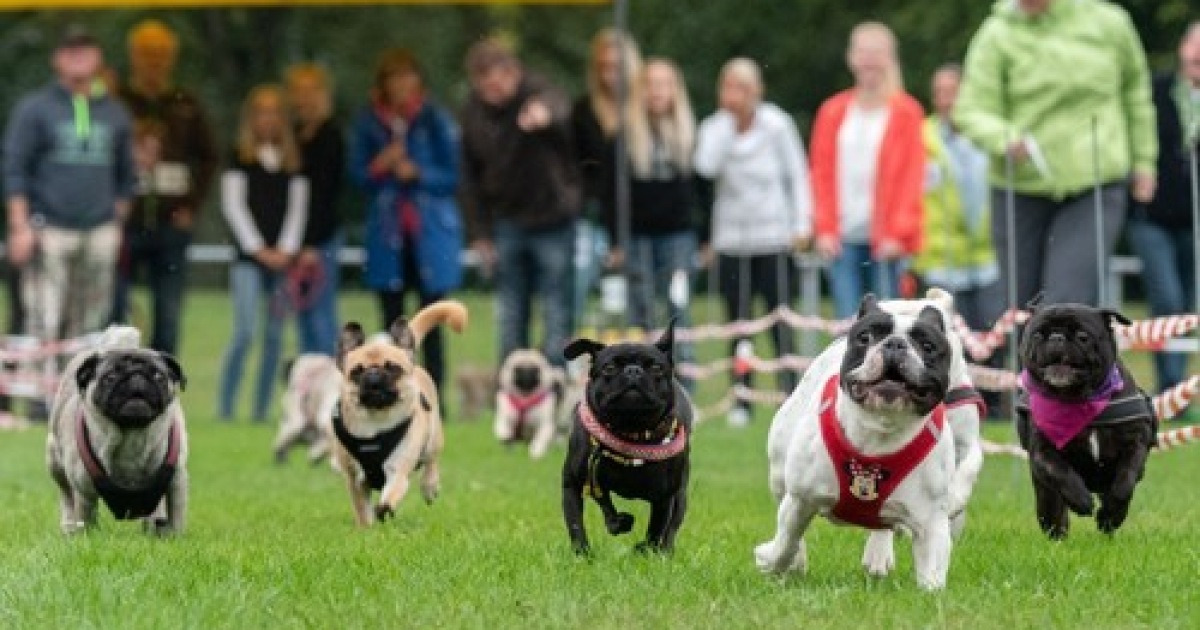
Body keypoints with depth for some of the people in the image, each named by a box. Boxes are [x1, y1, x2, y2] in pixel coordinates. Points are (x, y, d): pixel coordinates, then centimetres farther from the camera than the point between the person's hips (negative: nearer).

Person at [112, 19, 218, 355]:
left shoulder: (186, 106, 8)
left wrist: (192, 207, 6)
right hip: (124, 225, -3)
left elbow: (208, 158, 15)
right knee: (111, 314, -2)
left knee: (169, 318, 4)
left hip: (170, 226, 3)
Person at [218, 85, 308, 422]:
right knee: (245, 332, -14)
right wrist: (259, 249, -7)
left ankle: (262, 410, 8)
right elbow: (232, 205, -2)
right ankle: (224, 407, -9)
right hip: (248, 257, -3)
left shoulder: (292, 160, 11)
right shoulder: (240, 157, 3)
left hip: (283, 259, 3)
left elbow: (298, 206, 8)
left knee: (274, 337, 3)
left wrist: (287, 249, -4)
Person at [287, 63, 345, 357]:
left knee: (320, 315, -7)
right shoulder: (298, 134, 13)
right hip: (301, 236, 8)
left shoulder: (328, 135, -10)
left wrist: (312, 245, -19)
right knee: (304, 315, 10)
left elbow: (323, 192, -16)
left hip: (321, 238, -8)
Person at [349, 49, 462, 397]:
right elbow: (358, 175, 7)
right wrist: (379, 166, -12)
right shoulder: (369, 123, 5)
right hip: (387, 234, 2)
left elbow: (452, 176, -2)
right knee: (392, 322, 5)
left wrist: (417, 173, -17)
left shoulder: (435, 120, -3)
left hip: (430, 234, -2)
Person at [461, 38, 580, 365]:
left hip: (553, 219, -4)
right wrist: (479, 233, 3)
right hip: (508, 224, 4)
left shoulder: (538, 92, -18)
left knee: (556, 315, 0)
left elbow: (557, 105, -45)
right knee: (509, 317, 9)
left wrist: (544, 111, -70)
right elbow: (471, 176, 7)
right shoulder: (474, 112, -1)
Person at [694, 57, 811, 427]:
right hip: (731, 240, 2)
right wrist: (727, 121, -14)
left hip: (774, 237, -2)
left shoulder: (777, 125, -2)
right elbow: (706, 167, -17)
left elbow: (797, 174, 4)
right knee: (738, 323, 3)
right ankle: (741, 401, 9)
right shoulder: (714, 128, 1)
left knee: (780, 322, -5)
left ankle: (790, 395, 0)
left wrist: (802, 223, -1)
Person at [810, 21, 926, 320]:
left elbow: (912, 175, -1)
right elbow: (822, 174, 10)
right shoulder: (833, 112, 10)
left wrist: (897, 232, -8)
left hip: (886, 240, -2)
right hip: (843, 238, 2)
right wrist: (825, 228, 1)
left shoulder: (905, 113, 2)